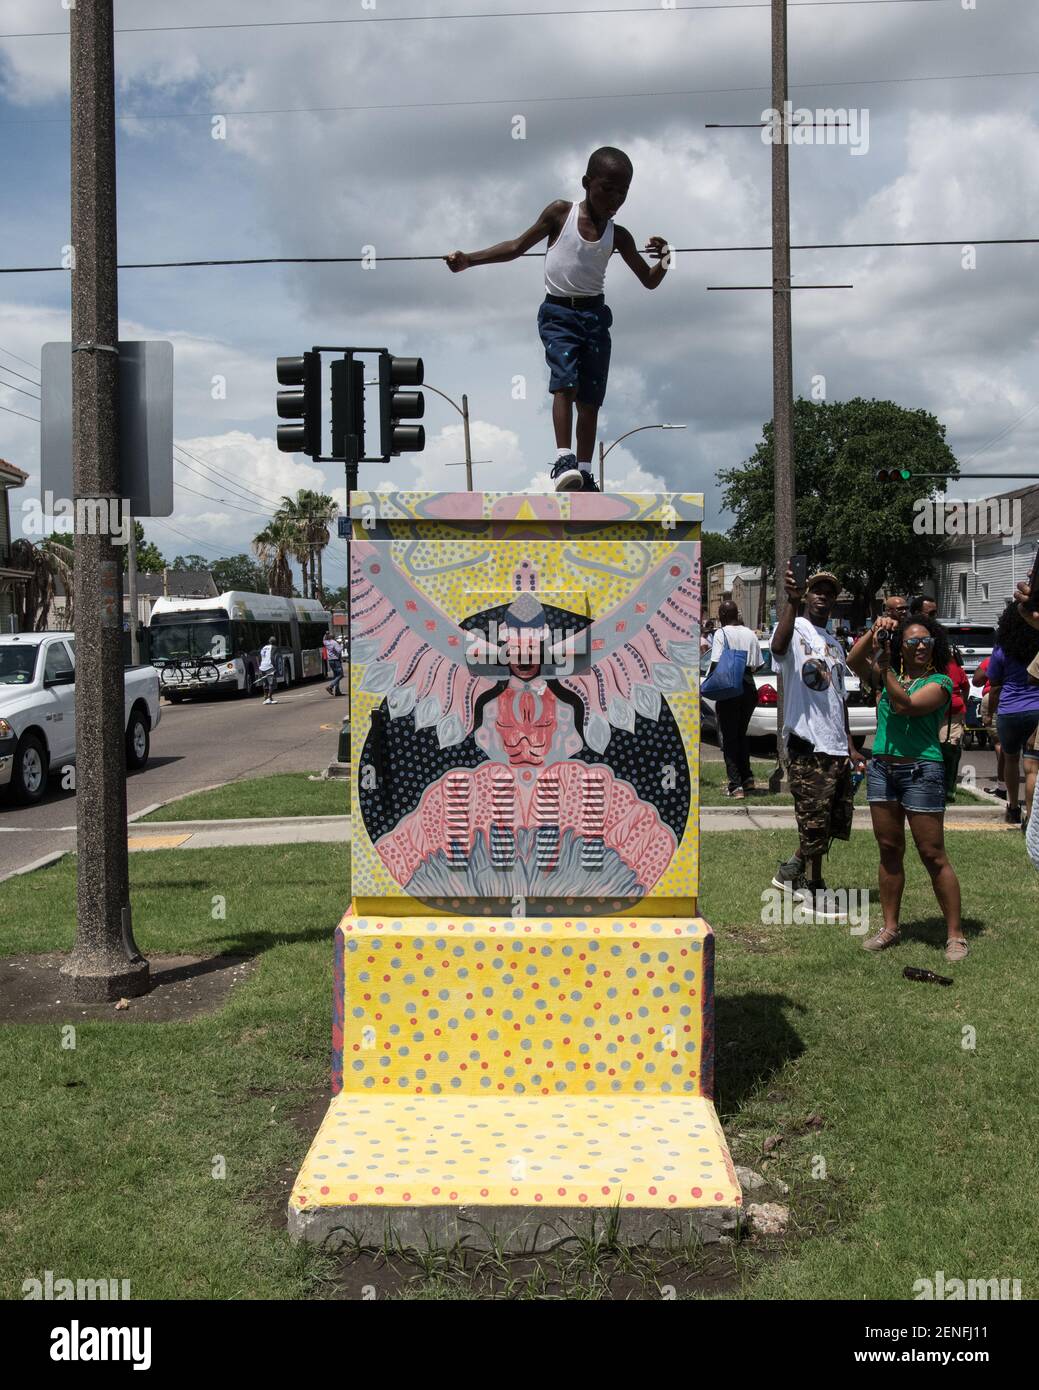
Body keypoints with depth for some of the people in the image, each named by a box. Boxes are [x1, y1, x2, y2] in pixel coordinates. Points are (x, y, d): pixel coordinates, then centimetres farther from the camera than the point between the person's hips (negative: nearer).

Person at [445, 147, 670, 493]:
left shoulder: (618, 236, 4)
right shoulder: (560, 213, -3)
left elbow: (649, 281, 10)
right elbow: (516, 247, 3)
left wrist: (663, 263, -13)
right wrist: (468, 259, -5)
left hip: (595, 316, 3)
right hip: (558, 313, -3)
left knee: (590, 398, 3)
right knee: (565, 380, -24)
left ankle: (584, 472, 9)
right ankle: (563, 459, -29)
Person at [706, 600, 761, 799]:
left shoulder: (721, 633, -8)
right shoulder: (750, 634, 8)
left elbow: (716, 663, -17)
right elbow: (757, 665, 8)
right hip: (748, 689, 5)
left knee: (728, 737, 1)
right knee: (741, 734, 21)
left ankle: (735, 785, -4)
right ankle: (747, 778, 19)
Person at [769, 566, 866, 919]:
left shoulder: (836, 645, 20)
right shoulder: (795, 630, -6)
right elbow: (778, 645, -33)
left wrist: (850, 746, 20)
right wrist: (792, 601, -45)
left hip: (836, 748, 8)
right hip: (807, 745, -8)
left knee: (836, 820, 13)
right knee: (815, 822, -1)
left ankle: (791, 870, 28)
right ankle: (814, 891, 13)